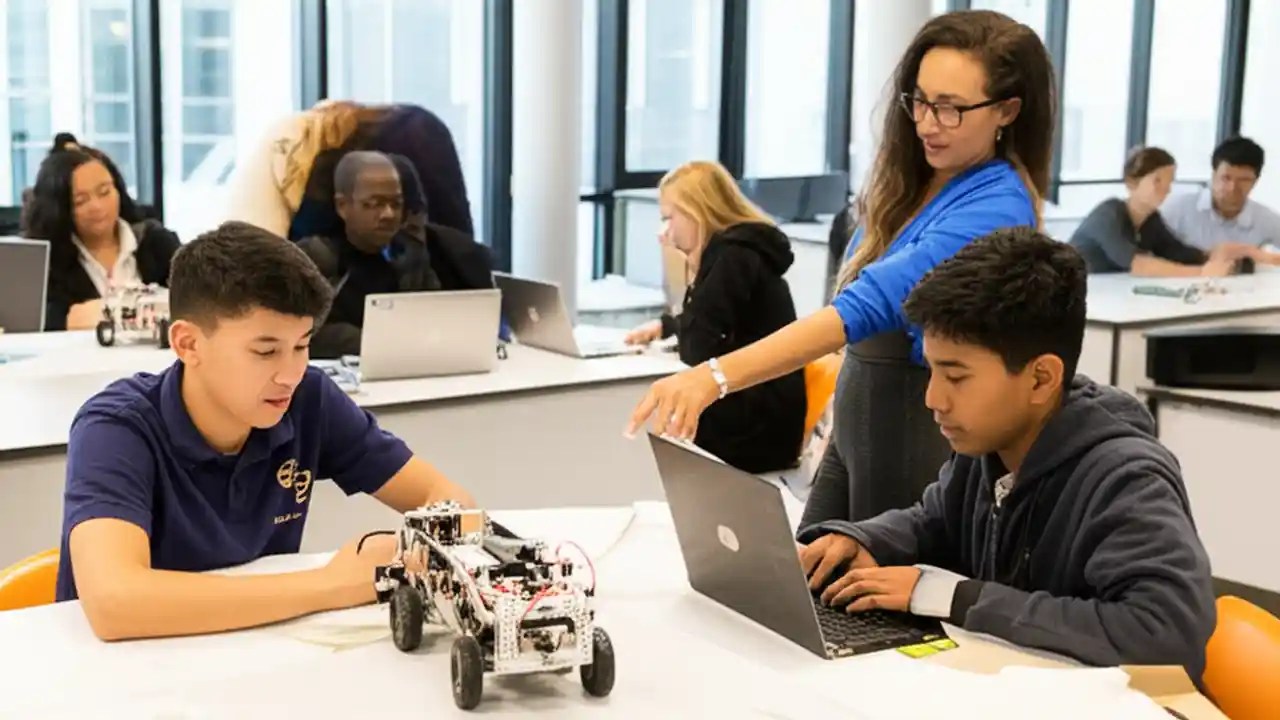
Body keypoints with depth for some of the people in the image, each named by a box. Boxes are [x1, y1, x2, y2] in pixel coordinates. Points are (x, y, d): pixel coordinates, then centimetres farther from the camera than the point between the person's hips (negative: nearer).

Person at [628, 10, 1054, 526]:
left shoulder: (996, 208, -23)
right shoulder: (910, 179, 4)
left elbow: (872, 304, -36)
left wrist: (715, 377, -45)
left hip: (922, 440, -8)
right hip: (855, 425, 8)